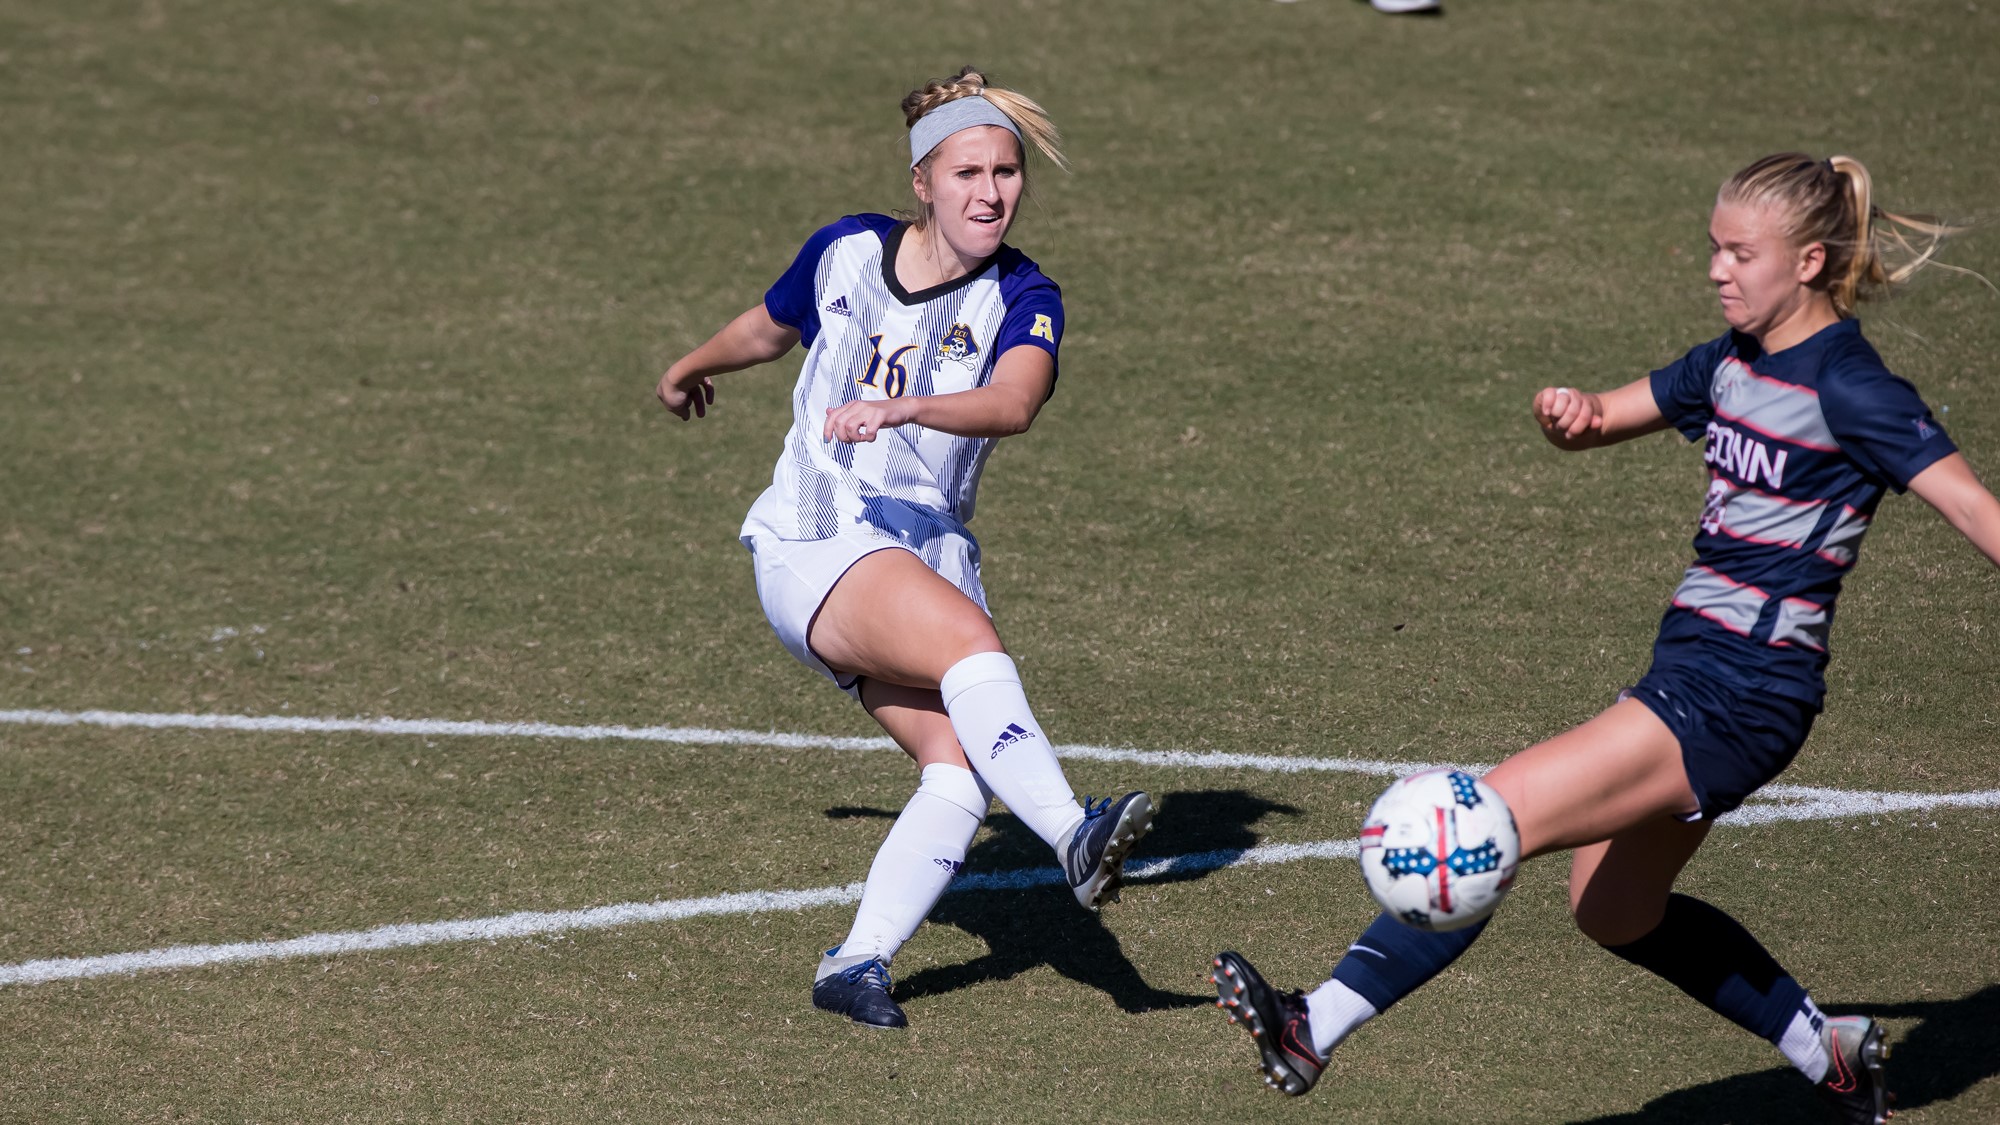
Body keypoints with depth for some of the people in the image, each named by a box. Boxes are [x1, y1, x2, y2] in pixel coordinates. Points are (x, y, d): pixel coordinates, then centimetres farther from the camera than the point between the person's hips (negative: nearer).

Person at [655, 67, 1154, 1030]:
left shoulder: (1021, 299, -2)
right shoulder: (847, 252, 1)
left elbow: (1014, 403, -25)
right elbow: (771, 327, 24)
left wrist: (903, 408, -42)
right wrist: (694, 368, 43)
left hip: (931, 549, 3)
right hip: (814, 546, -3)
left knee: (962, 769, -20)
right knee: (971, 640, -32)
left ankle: (858, 962, -12)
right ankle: (1074, 838, -48)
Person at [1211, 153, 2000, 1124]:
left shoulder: (1848, 388, -13)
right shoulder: (1733, 362, 11)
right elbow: (1596, 422, 18)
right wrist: (1571, 415, -7)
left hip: (1738, 698, -10)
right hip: (1692, 673, 10)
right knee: (1614, 910, 21)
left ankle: (1316, 1028, -17)